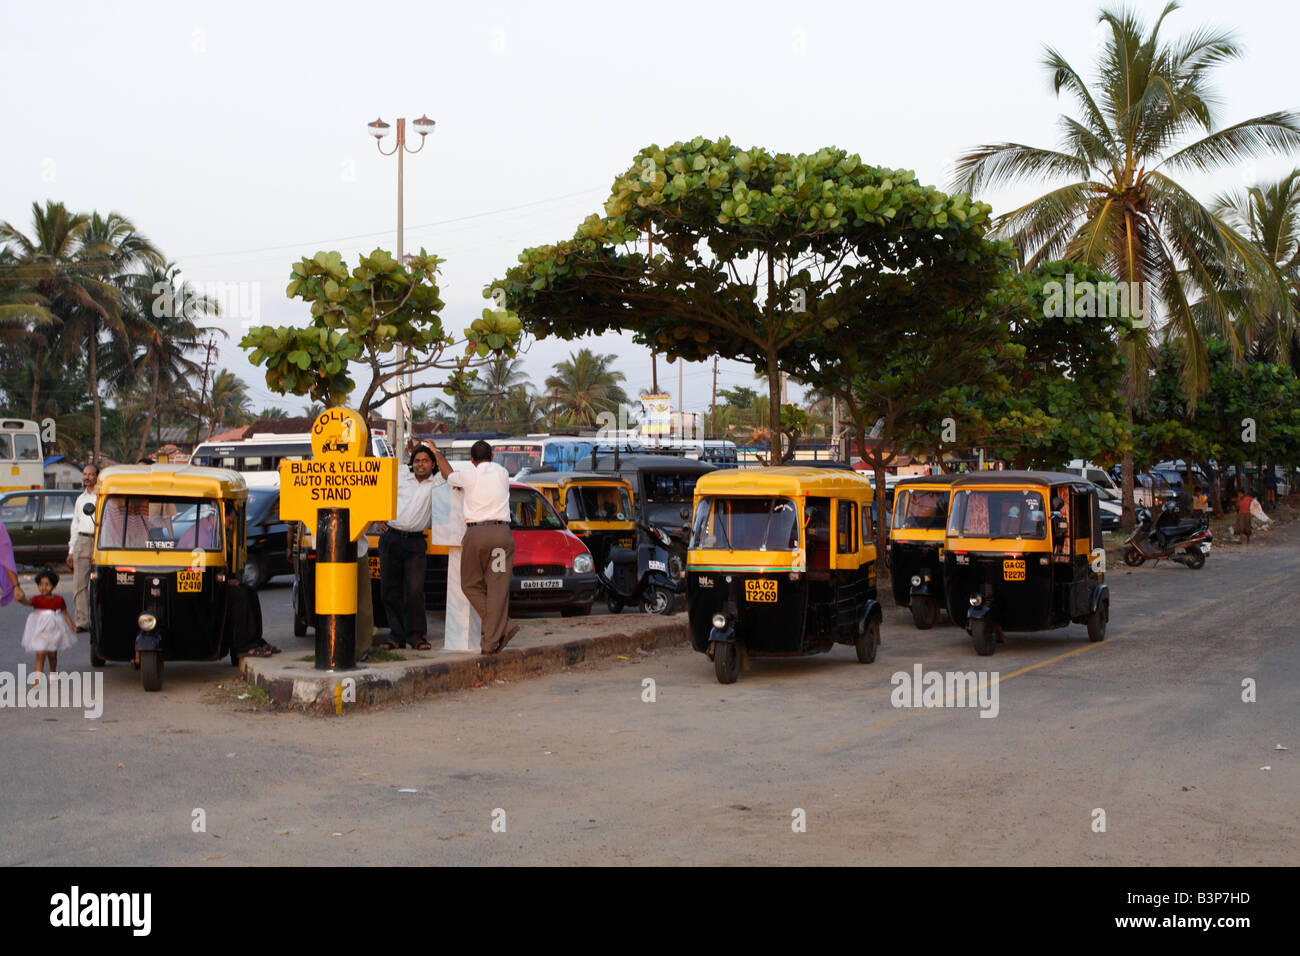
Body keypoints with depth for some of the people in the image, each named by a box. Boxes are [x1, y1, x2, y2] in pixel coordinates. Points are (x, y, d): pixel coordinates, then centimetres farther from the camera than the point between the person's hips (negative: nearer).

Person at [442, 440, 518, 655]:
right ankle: (491, 641, -4)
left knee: (471, 584, 11)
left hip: (475, 533, -2)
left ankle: (503, 626, -4)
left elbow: (448, 475, 24)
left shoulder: (467, 477, 4)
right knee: (498, 588, 1)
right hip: (501, 533, 2)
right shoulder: (502, 474, 10)